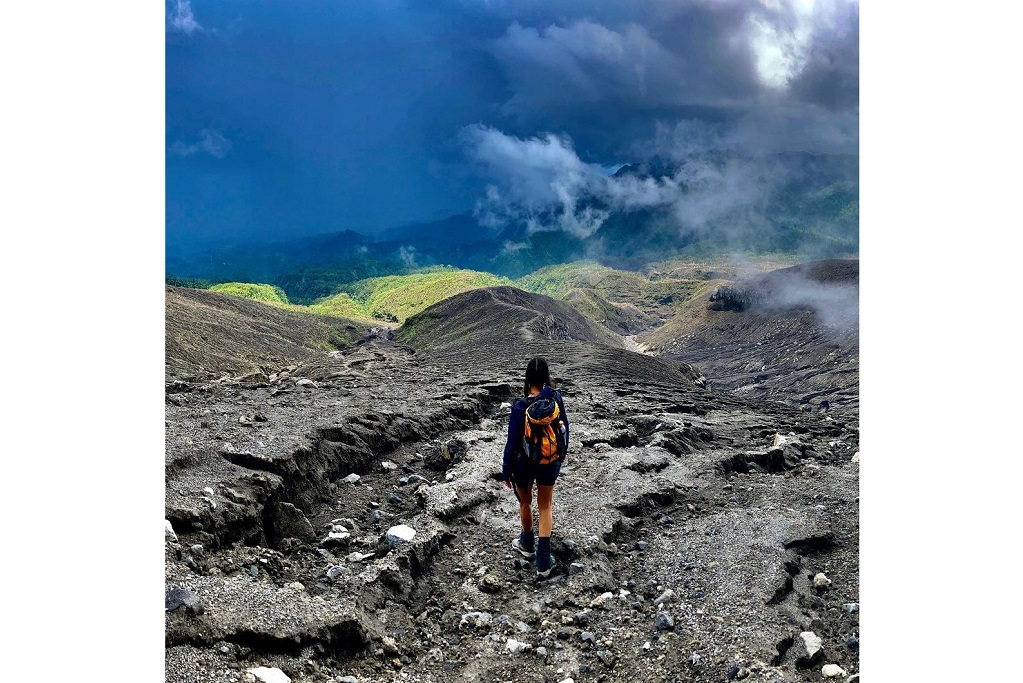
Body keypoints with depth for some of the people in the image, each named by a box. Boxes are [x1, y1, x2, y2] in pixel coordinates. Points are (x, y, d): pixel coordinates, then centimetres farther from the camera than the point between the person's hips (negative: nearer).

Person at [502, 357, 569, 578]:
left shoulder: (520, 407, -25)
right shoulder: (556, 398, -15)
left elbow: (512, 442, -17)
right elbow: (564, 427, 0)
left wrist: (506, 472, -4)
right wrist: (562, 452, 19)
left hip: (524, 464, -2)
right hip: (550, 462, 2)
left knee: (525, 503, 23)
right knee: (545, 506, 17)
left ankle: (527, 545, 47)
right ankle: (543, 561, 14)